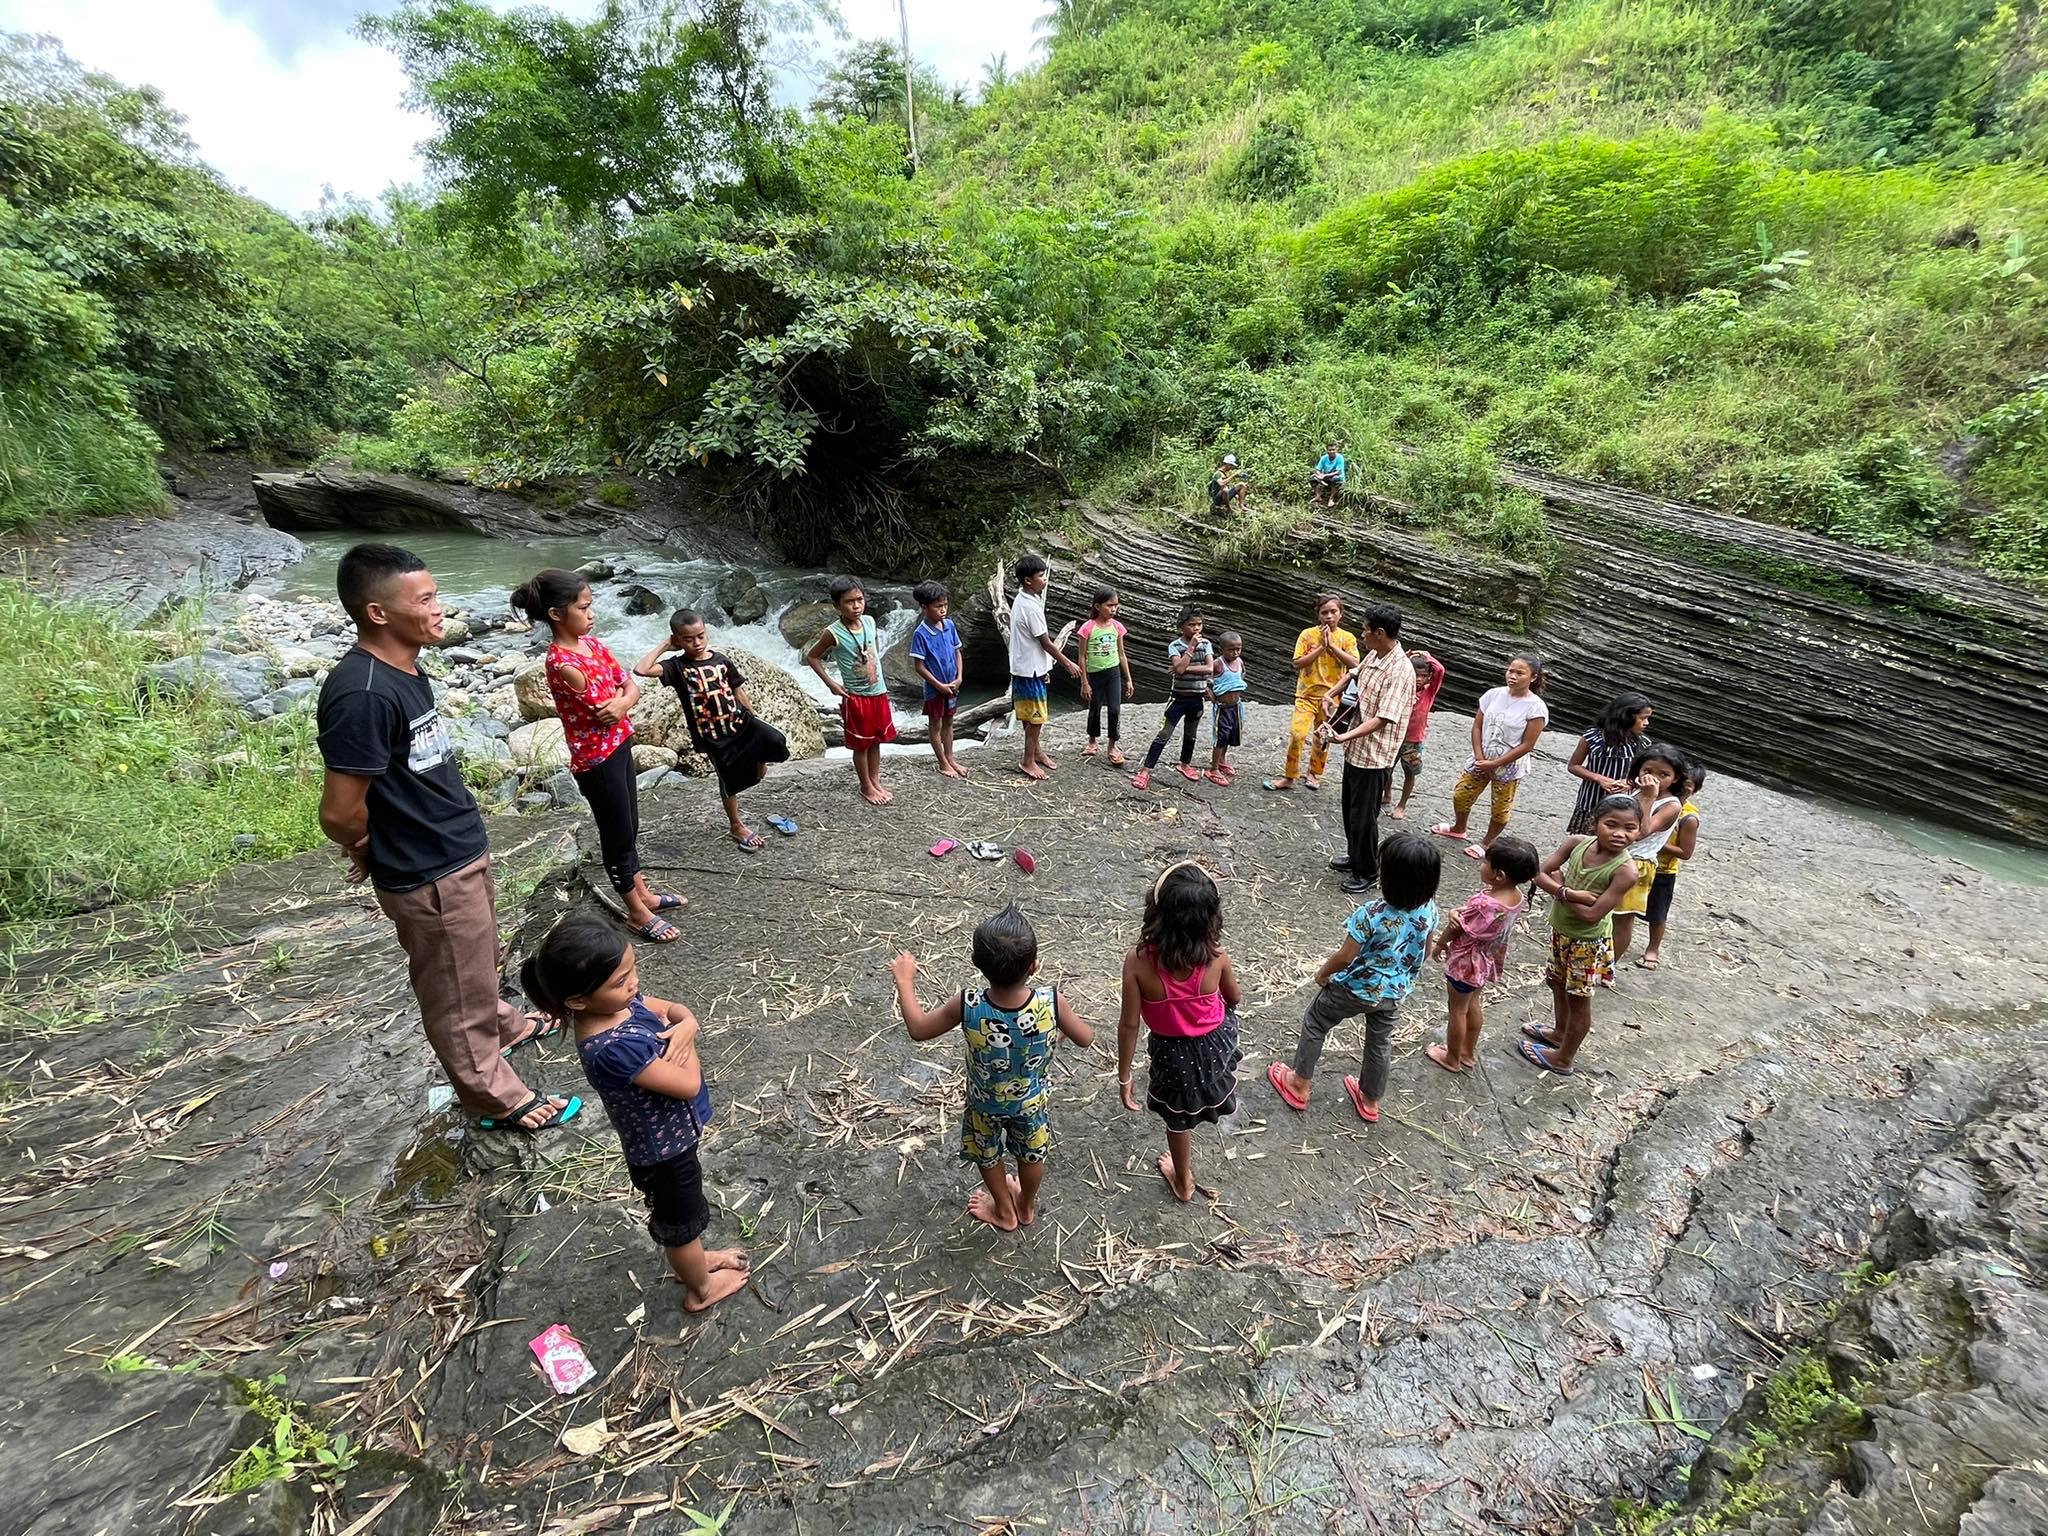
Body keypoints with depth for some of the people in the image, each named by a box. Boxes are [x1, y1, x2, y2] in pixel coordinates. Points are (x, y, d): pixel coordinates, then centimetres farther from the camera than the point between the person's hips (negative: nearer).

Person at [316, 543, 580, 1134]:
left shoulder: (405, 669, 1)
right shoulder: (363, 694, -29)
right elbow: (340, 812, -25)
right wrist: (374, 852, -4)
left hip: (463, 852, 9)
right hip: (430, 877, -8)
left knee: (479, 965, 31)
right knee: (458, 995, 11)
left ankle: (501, 1025, 54)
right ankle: (496, 1098, 29)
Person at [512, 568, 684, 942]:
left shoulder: (592, 643, 2)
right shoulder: (562, 664, -24)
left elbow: (631, 687, 0)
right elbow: (605, 709, -22)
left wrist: (621, 703, -18)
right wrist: (619, 698, -3)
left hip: (619, 747, 8)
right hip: (596, 760, -8)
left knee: (630, 828, 21)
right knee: (618, 836, 6)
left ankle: (643, 894, 38)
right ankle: (637, 913, 22)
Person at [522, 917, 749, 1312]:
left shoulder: (620, 1001, -16)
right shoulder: (612, 1050, -41)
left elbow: (673, 1008, 0)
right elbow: (688, 1084, -35)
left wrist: (686, 1024, -22)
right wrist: (684, 1043, -18)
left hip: (671, 1133, 7)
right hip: (664, 1152, -7)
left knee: (677, 1211, 32)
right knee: (682, 1219, 21)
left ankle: (693, 1260, 59)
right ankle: (700, 1290, 47)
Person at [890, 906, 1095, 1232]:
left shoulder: (966, 1006, -37)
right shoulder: (1052, 1002, -36)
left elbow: (918, 1028, -19)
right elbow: (1086, 1038, -17)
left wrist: (904, 981, -6)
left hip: (985, 1102, -1)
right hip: (1032, 1100, 1)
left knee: (989, 1156, 30)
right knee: (1032, 1153, 31)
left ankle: (1004, 1212, 55)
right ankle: (1027, 1206, 58)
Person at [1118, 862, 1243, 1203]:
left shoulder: (1138, 962, -32)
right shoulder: (1217, 958, -28)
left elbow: (1129, 1024, -20)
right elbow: (1235, 998, -5)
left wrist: (1124, 1076, -5)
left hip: (1172, 1053, -2)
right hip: (1216, 1042, 2)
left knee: (1179, 1119, 26)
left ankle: (1183, 1182, 53)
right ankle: (1222, 1101, 67)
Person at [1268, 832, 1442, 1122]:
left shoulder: (1373, 914, -36)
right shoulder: (1429, 908, -17)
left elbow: (1345, 957, -24)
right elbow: (1425, 949, 1)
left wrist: (1323, 973, -5)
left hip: (1356, 989, -5)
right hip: (1394, 991, 5)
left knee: (1314, 1023, 19)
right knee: (1380, 1041, 26)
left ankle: (1299, 1086, 34)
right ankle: (1370, 1102, 46)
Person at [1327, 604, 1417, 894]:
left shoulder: (1401, 671, -25)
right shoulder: (1373, 656, 2)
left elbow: (1383, 719, -29)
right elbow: (1354, 674, 26)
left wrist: (1346, 736, -38)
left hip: (1374, 756, -9)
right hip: (1355, 749, 9)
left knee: (1363, 816, 4)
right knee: (1350, 809, 21)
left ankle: (1367, 872, 21)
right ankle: (1354, 856, 39)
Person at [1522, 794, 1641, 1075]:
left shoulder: (1624, 871, -28)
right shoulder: (1577, 843, -14)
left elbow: (1592, 915, -29)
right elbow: (1541, 874, -14)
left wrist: (1560, 887, -19)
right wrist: (1570, 893, -29)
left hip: (1587, 942, -6)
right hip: (1560, 931, 6)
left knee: (1578, 999, 13)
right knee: (1558, 984, 26)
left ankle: (1563, 1058, 33)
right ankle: (1559, 1033, 52)